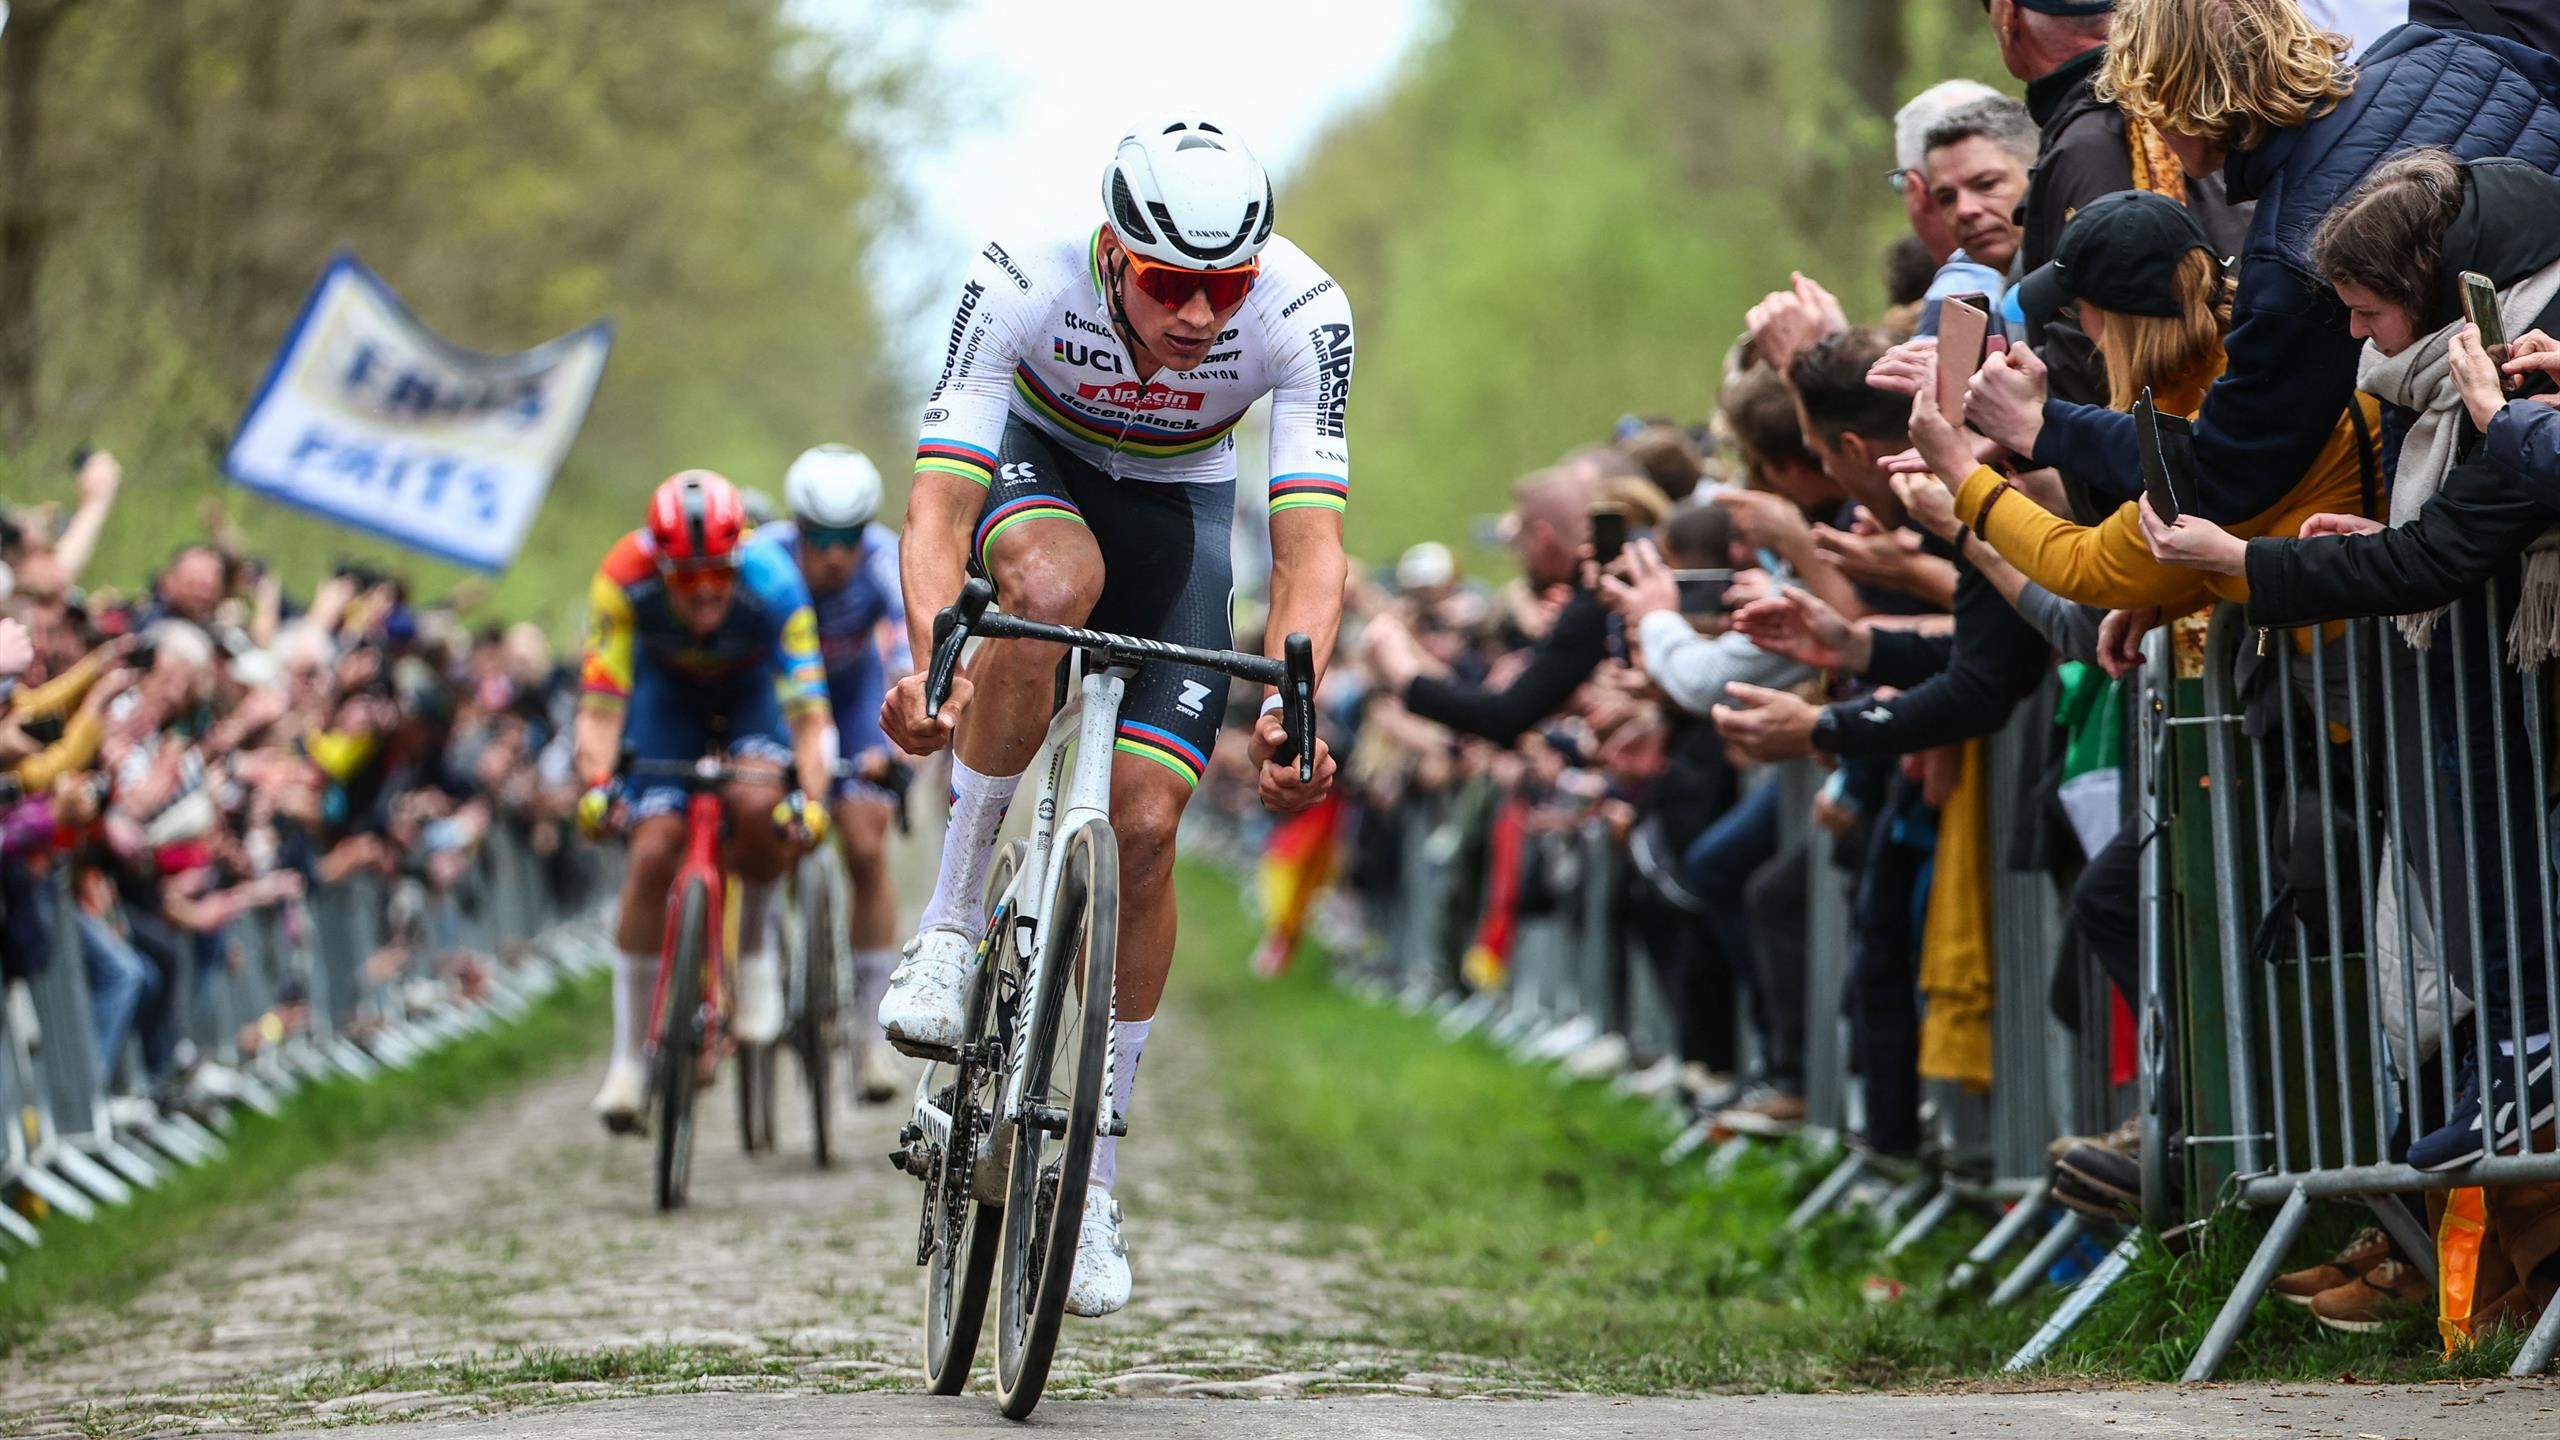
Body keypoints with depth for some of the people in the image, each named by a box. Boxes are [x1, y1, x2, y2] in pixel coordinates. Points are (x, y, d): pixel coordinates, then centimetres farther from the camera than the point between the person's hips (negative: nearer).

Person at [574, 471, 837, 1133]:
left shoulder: (771, 582, -37)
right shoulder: (624, 580, -35)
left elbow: (808, 706, -38)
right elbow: (601, 702, -35)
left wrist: (811, 799, -51)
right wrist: (596, 783, -50)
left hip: (753, 685, -1)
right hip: (668, 687, 1)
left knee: (758, 804, -32)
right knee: (653, 850, -14)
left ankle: (756, 947, -2)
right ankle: (629, 1057, -4)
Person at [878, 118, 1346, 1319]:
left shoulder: (1303, 313, -33)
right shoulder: (1022, 278, -35)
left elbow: (1309, 541, -38)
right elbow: (936, 502, -41)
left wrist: (1289, 704, -55)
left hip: (1183, 507, 1)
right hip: (1037, 460, -1)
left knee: (1143, 827, -10)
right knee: (1054, 581, -38)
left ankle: (1092, 1175, 5)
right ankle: (952, 924, -22)